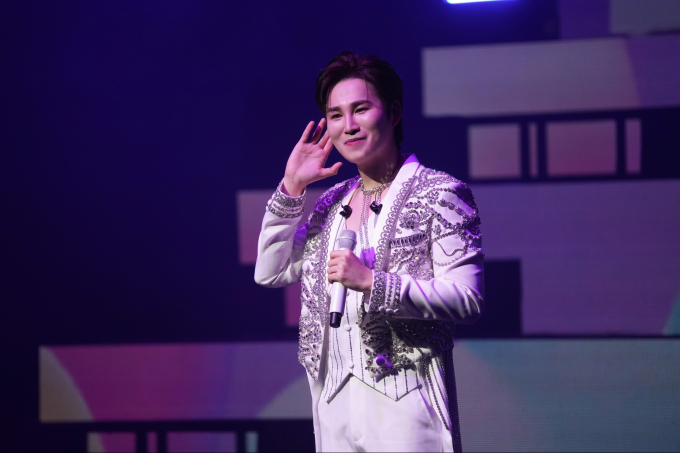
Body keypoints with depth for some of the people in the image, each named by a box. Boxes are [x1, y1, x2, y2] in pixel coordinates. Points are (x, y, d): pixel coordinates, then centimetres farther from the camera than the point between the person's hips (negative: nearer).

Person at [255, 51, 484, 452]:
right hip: (334, 400, 6)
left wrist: (372, 282, -20)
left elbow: (468, 298, -11)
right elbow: (271, 272, 14)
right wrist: (292, 187, 7)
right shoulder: (333, 202, 16)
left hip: (404, 399, -5)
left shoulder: (439, 193, -4)